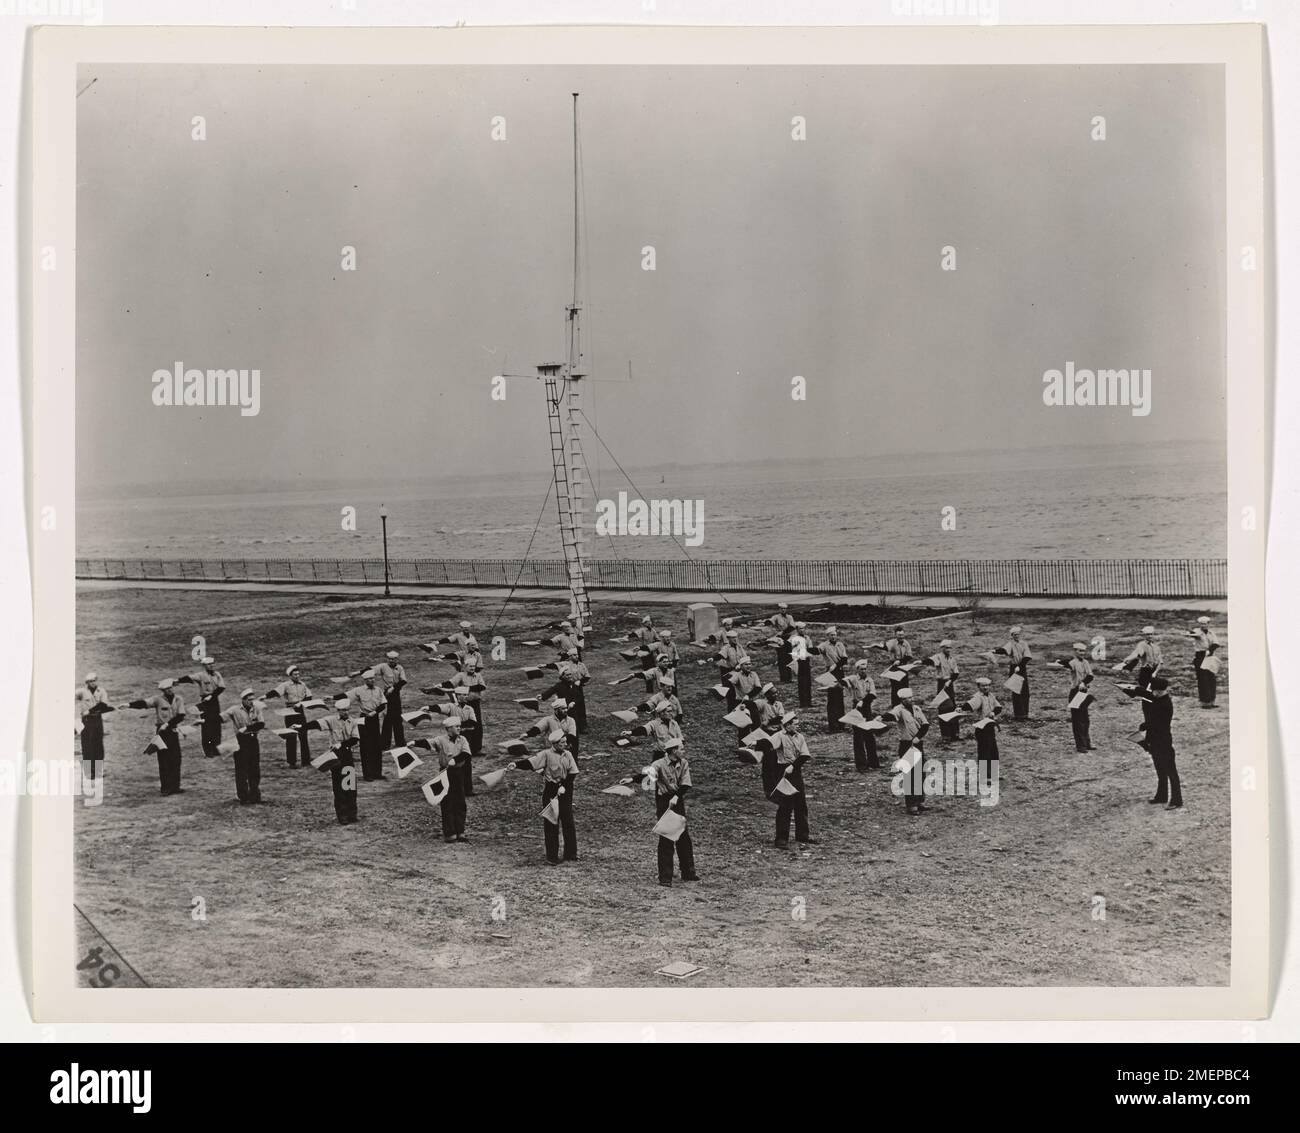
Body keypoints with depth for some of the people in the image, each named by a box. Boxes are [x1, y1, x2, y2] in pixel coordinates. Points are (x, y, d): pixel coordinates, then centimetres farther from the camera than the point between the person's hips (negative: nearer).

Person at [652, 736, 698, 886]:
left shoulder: (683, 764, 1)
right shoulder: (659, 764, -13)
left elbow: (685, 785, -7)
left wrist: (676, 796, -23)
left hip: (678, 801, 5)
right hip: (663, 802, -5)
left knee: (684, 837, 8)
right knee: (666, 839, -5)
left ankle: (688, 873, 20)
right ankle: (665, 877, -1)